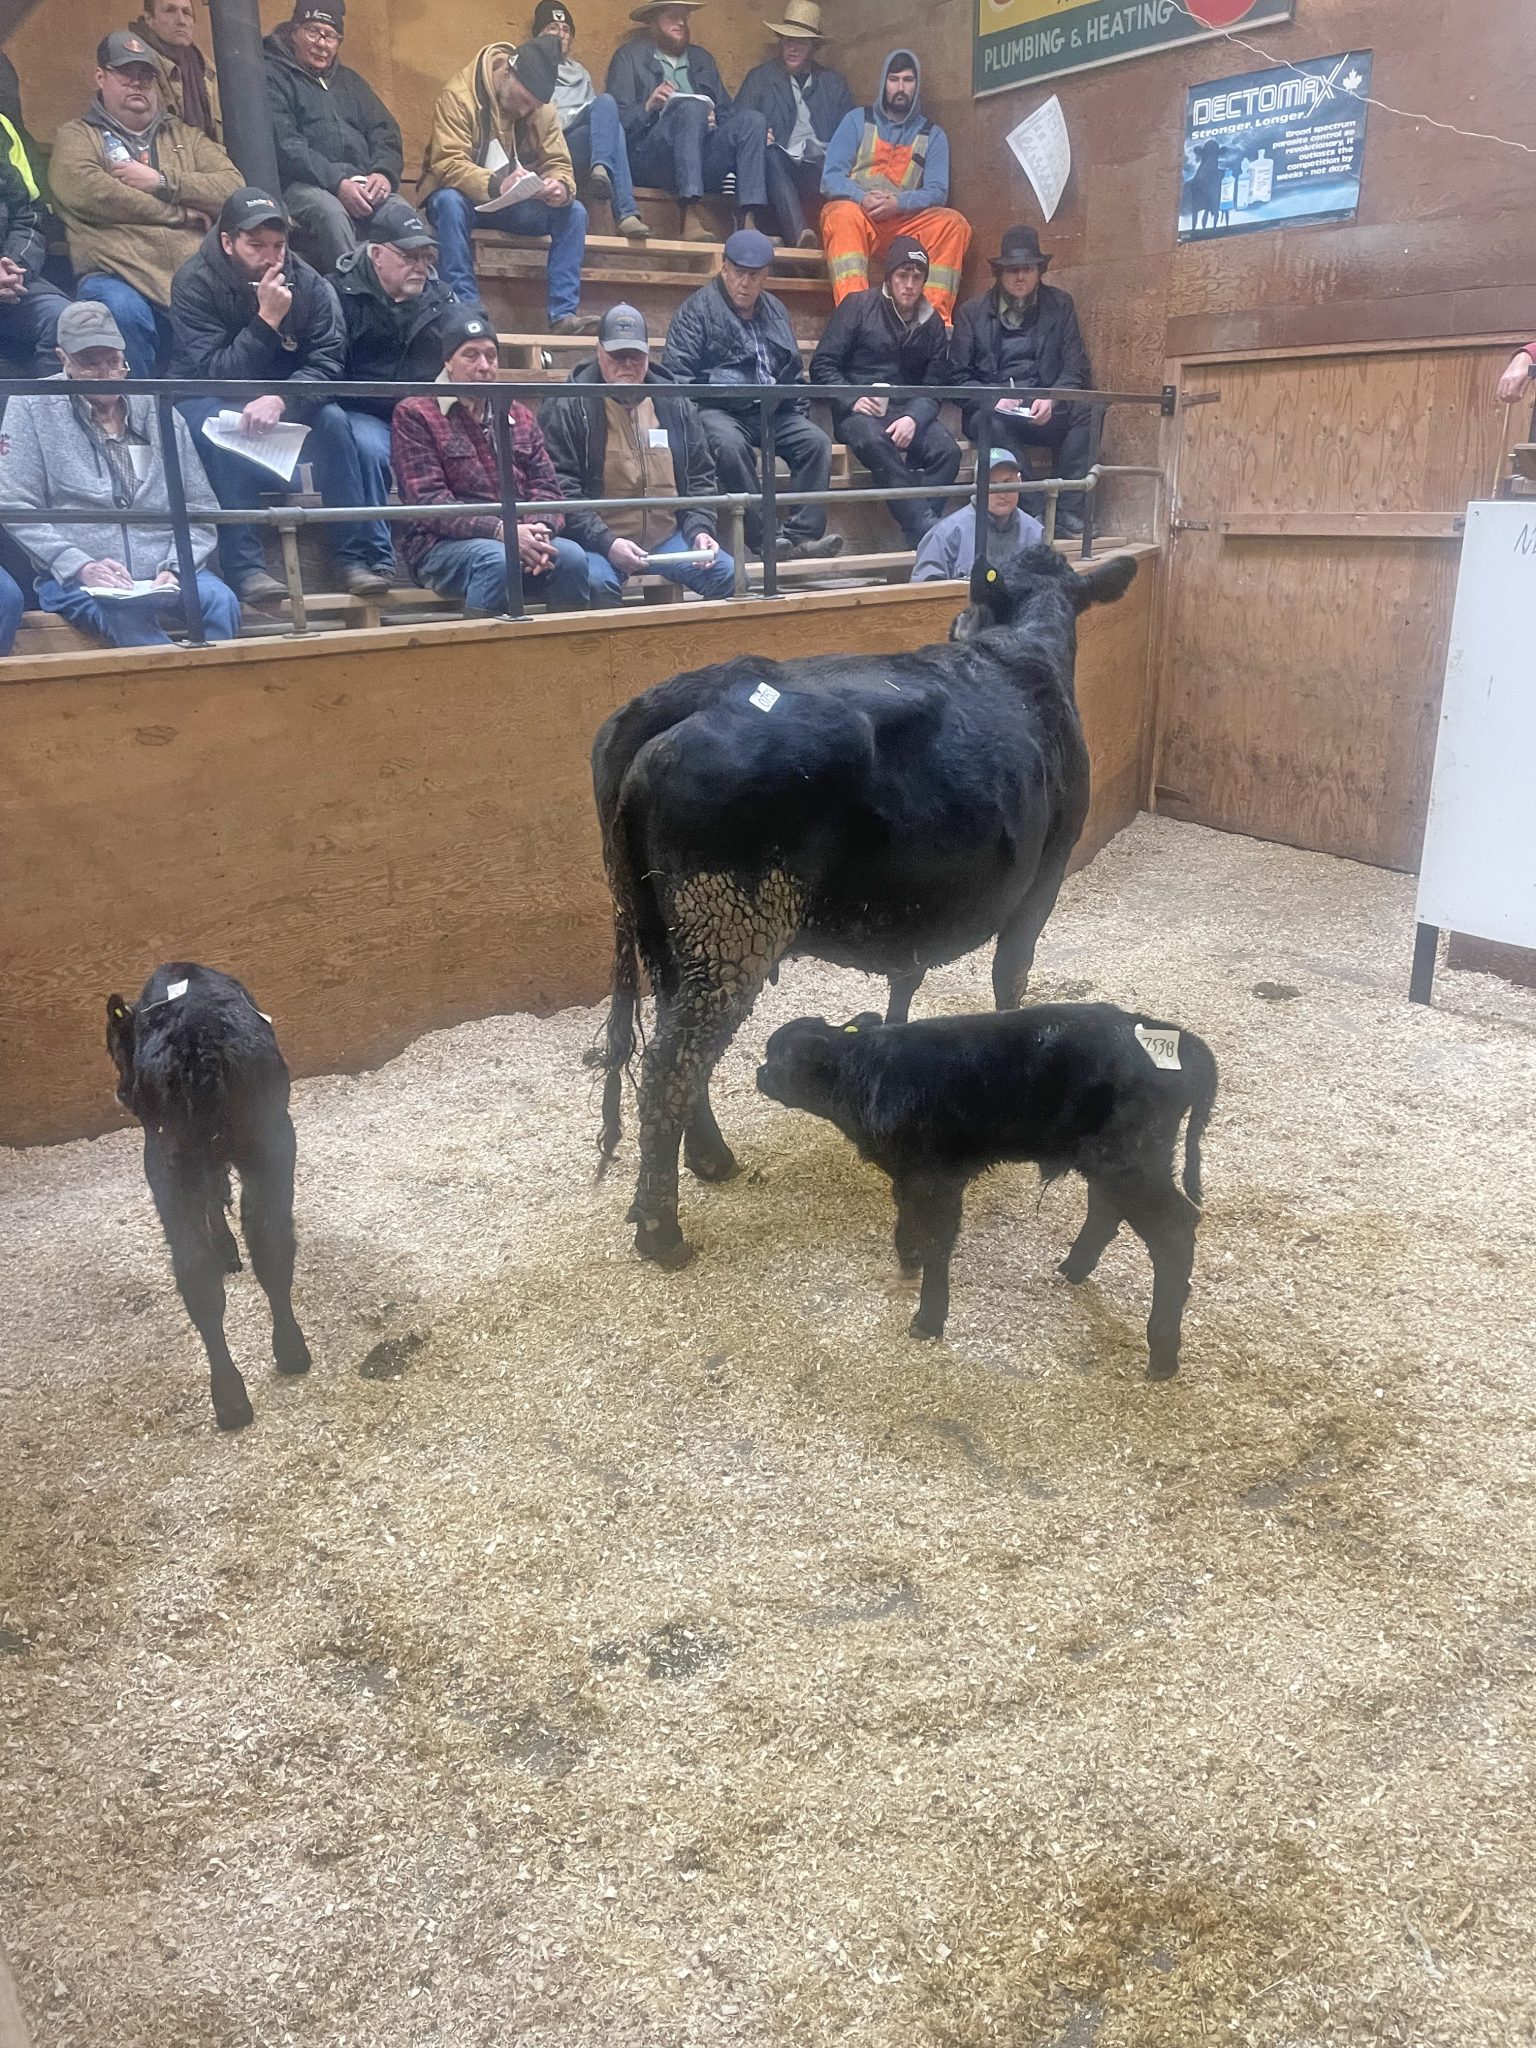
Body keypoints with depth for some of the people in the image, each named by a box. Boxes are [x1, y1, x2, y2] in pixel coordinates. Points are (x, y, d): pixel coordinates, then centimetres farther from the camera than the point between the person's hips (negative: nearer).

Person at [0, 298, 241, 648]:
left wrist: (175, 567, -7)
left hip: (162, 575, 2)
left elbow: (200, 507, 12)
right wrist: (81, 567, -13)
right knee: (127, 614, -37)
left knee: (220, 600, -31)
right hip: (76, 578, -2)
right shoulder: (32, 408, 10)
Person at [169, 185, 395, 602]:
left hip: (283, 399, 3)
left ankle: (358, 552, -21)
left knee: (331, 419, -25)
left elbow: (327, 361, -19)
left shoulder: (307, 282, -11)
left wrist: (280, 399, -37)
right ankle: (242, 564, -34)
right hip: (206, 400, -2)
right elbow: (211, 373, -25)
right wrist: (267, 319, -33)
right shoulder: (194, 283, -18)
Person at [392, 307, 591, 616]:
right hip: (443, 545, -4)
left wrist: (540, 530, -14)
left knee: (571, 556, -27)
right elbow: (428, 501, -8)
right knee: (497, 558, -37)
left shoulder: (519, 416, 21)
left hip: (519, 537, 4)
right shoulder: (414, 414, 4)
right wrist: (501, 531, -21)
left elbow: (547, 486, 12)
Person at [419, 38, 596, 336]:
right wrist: (496, 185, -45)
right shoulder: (458, 96, -17)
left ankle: (564, 314, -22)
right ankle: (465, 308, -39)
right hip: (462, 197, -5)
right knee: (450, 202, -39)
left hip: (514, 205, 5)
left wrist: (561, 186, -29)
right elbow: (447, 165, -26)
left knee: (574, 211, -16)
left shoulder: (542, 109, 0)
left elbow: (559, 164, -2)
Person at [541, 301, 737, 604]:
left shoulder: (674, 403, 13)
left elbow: (700, 477, 18)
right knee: (597, 581, -36)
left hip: (668, 537, 4)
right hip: (598, 542, -4)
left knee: (725, 572, -18)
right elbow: (562, 488, -7)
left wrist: (700, 529, 0)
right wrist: (606, 543, -19)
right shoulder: (569, 406, -1)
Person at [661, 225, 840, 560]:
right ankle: (766, 535, -34)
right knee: (730, 443, -37)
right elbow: (676, 372, -4)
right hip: (717, 409, -5)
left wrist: (800, 411, 18)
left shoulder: (774, 311, 20)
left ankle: (803, 534, -22)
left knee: (816, 442, -18)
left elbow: (793, 370, 29)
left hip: (772, 410, 5)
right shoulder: (697, 310, 2)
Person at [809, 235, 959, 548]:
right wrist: (851, 399, -17)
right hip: (857, 411, -3)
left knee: (947, 450, -26)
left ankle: (919, 532, -28)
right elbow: (822, 365, 0)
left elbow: (935, 384, 7)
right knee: (876, 441, -38)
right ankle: (927, 529, -38)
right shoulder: (858, 306, 3)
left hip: (908, 411, 4)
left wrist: (914, 417, -14)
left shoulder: (932, 323, 13)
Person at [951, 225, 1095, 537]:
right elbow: (957, 376, 5)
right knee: (995, 423, -37)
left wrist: (1052, 399, -16)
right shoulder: (972, 312, 9)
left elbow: (1077, 369, 6)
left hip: (1046, 414, 2)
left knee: (1087, 411, -29)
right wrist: (994, 399, -15)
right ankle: (1036, 512, -33)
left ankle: (1064, 509, -26)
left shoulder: (1060, 305, 12)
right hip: (992, 410, -1)